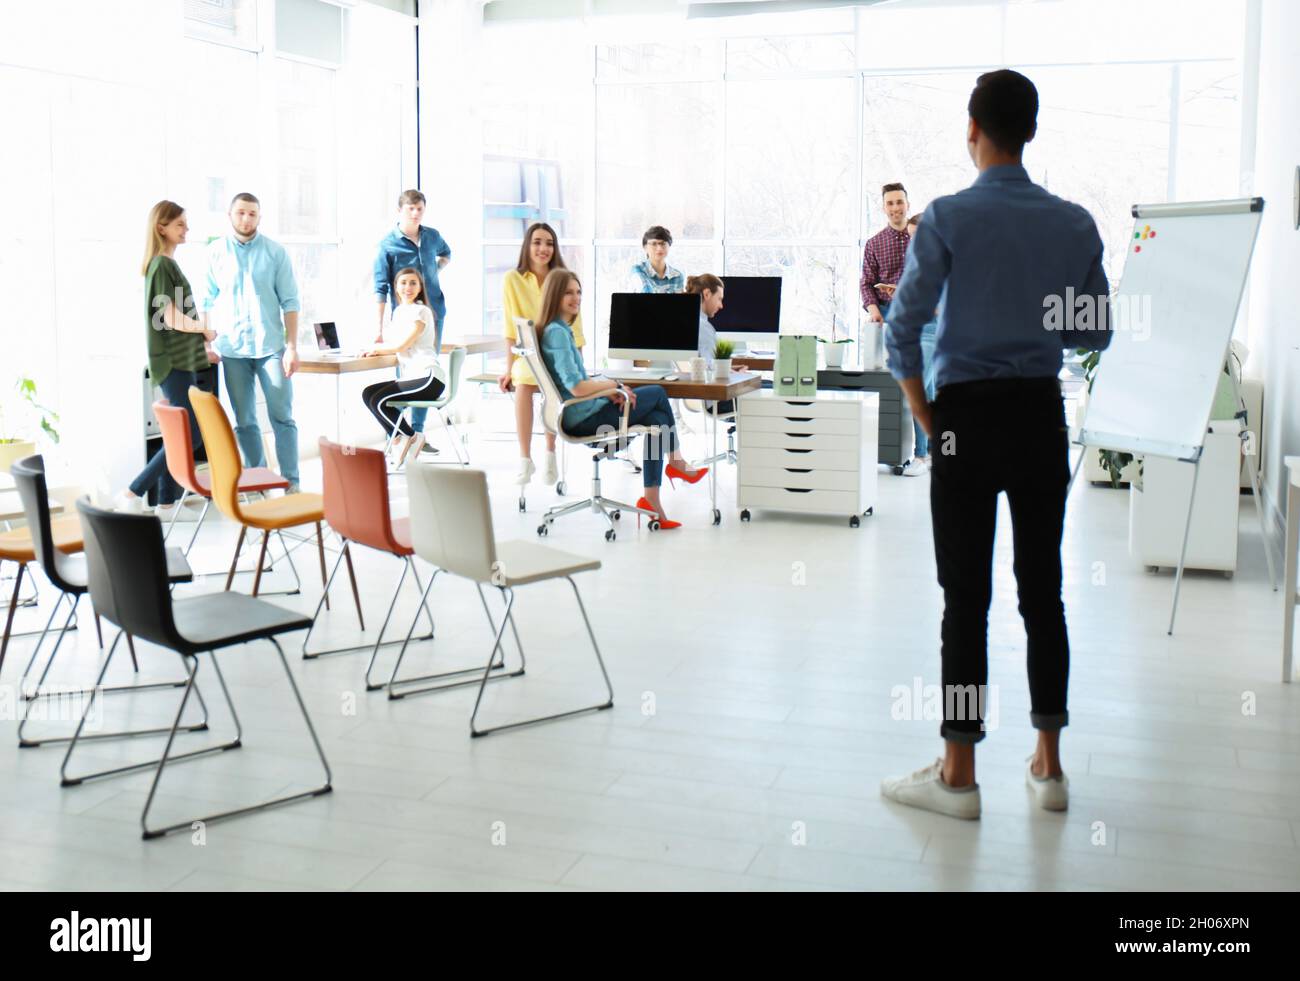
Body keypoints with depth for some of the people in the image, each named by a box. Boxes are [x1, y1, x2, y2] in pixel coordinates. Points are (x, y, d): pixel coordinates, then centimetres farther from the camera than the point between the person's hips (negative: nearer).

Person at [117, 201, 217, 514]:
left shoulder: (166, 263, 15)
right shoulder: (162, 264, -14)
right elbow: (172, 319, -20)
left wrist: (200, 349, 17)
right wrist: (206, 330, -5)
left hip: (180, 361, 9)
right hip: (173, 363, -9)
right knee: (191, 435, -10)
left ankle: (167, 501, 14)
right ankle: (133, 493, -6)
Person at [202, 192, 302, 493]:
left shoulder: (275, 252, 0)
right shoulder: (216, 252, 4)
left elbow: (290, 301, 0)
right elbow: (209, 301, 7)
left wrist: (292, 347, -5)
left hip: (270, 346, -1)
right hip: (232, 348, 1)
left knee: (282, 417, -2)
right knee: (244, 421, 8)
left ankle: (291, 481, 3)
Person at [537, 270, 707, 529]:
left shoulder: (560, 330, 13)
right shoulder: (557, 333, -19)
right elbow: (576, 387, -26)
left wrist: (610, 393, 2)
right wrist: (614, 384, -11)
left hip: (578, 414, 9)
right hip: (582, 418, -9)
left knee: (657, 418, 5)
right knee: (658, 393, 4)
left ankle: (652, 500, 3)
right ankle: (676, 462, 25)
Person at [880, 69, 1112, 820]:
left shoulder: (949, 217, -8)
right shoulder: (1076, 223, 3)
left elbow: (904, 324, -11)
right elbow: (1096, 334, 8)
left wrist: (920, 408, 1)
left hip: (968, 417, -3)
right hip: (1042, 416, 4)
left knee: (967, 596, 1)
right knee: (1043, 589, 11)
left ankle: (958, 776, 9)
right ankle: (1048, 765, 19)